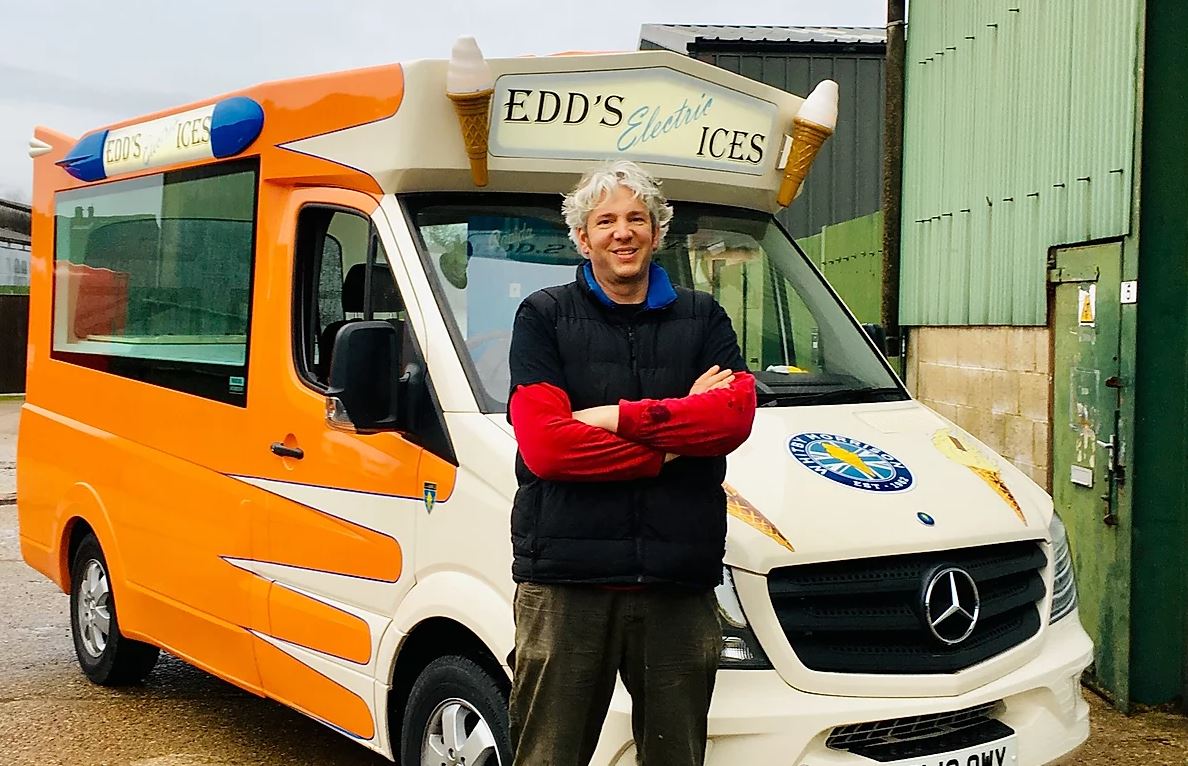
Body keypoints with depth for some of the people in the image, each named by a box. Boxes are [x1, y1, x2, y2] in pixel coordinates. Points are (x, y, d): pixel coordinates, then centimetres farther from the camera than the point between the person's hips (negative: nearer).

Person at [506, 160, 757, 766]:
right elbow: (543, 446, -10)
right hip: (565, 583, -2)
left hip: (679, 583, 3)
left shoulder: (703, 318, 13)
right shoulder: (544, 318, 5)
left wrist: (617, 417, -11)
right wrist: (676, 440, -7)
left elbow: (736, 416, -5)